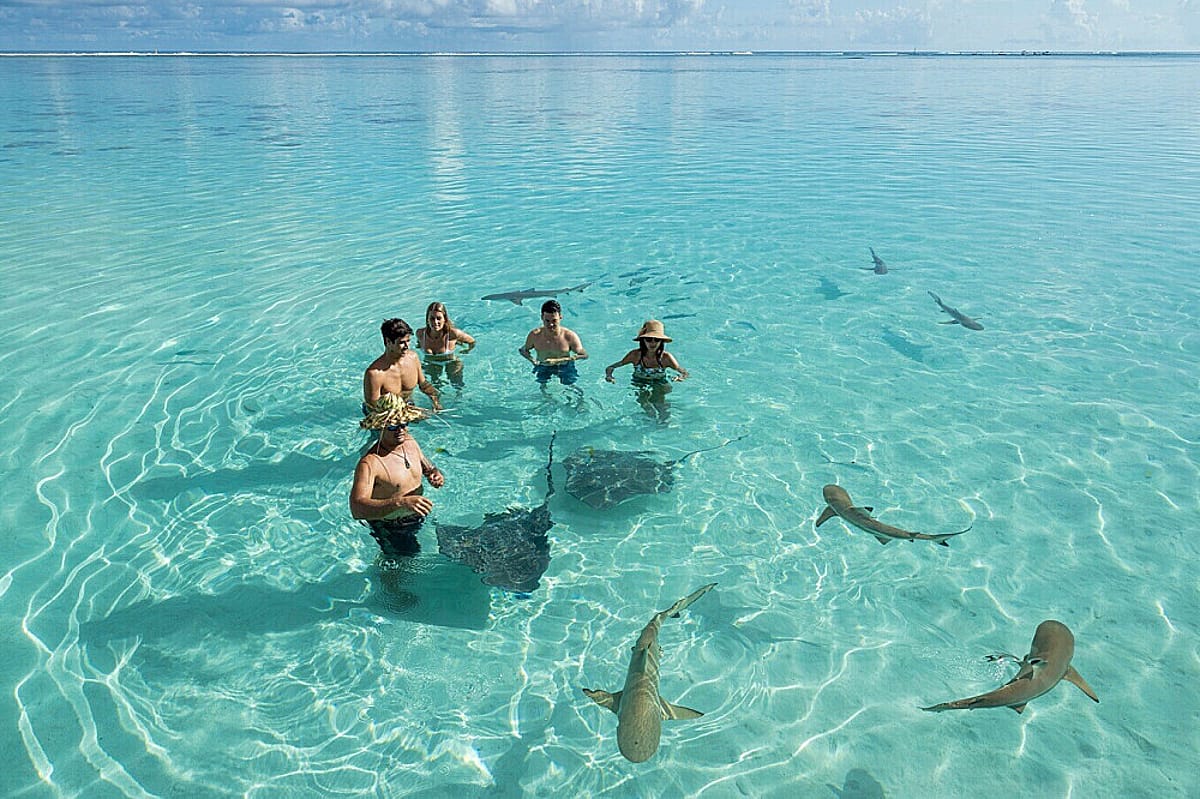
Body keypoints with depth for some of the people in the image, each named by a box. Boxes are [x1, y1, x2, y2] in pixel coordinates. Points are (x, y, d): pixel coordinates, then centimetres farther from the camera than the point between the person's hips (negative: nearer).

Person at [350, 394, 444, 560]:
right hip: (390, 528, -6)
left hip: (419, 519, 7)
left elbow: (429, 468, 13)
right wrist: (400, 502, -49)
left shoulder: (410, 442, -5)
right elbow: (357, 508, -39)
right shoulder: (370, 463, -29)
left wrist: (436, 475, -12)